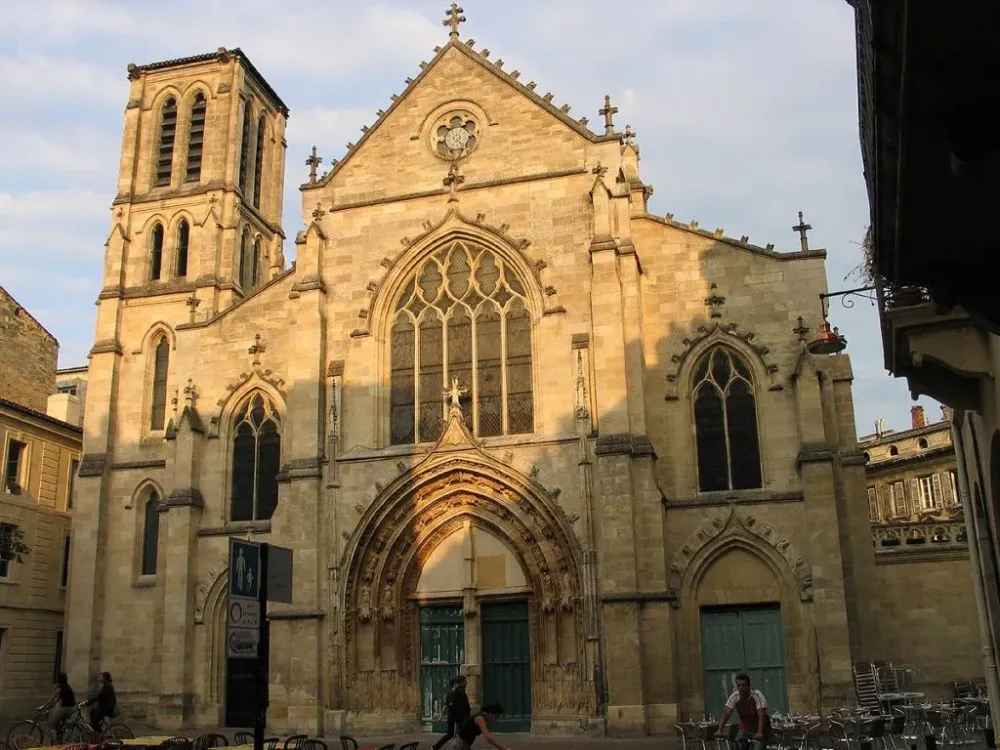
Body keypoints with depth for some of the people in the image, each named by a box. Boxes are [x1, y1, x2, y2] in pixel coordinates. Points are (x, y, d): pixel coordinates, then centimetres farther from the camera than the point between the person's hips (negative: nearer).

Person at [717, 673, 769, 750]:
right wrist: (719, 731, -32)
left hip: (759, 732, -4)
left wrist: (759, 733, -45)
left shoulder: (757, 695, -22)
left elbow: (761, 715, -32)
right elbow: (726, 714, -19)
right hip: (745, 730, 4)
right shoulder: (734, 697, -12)